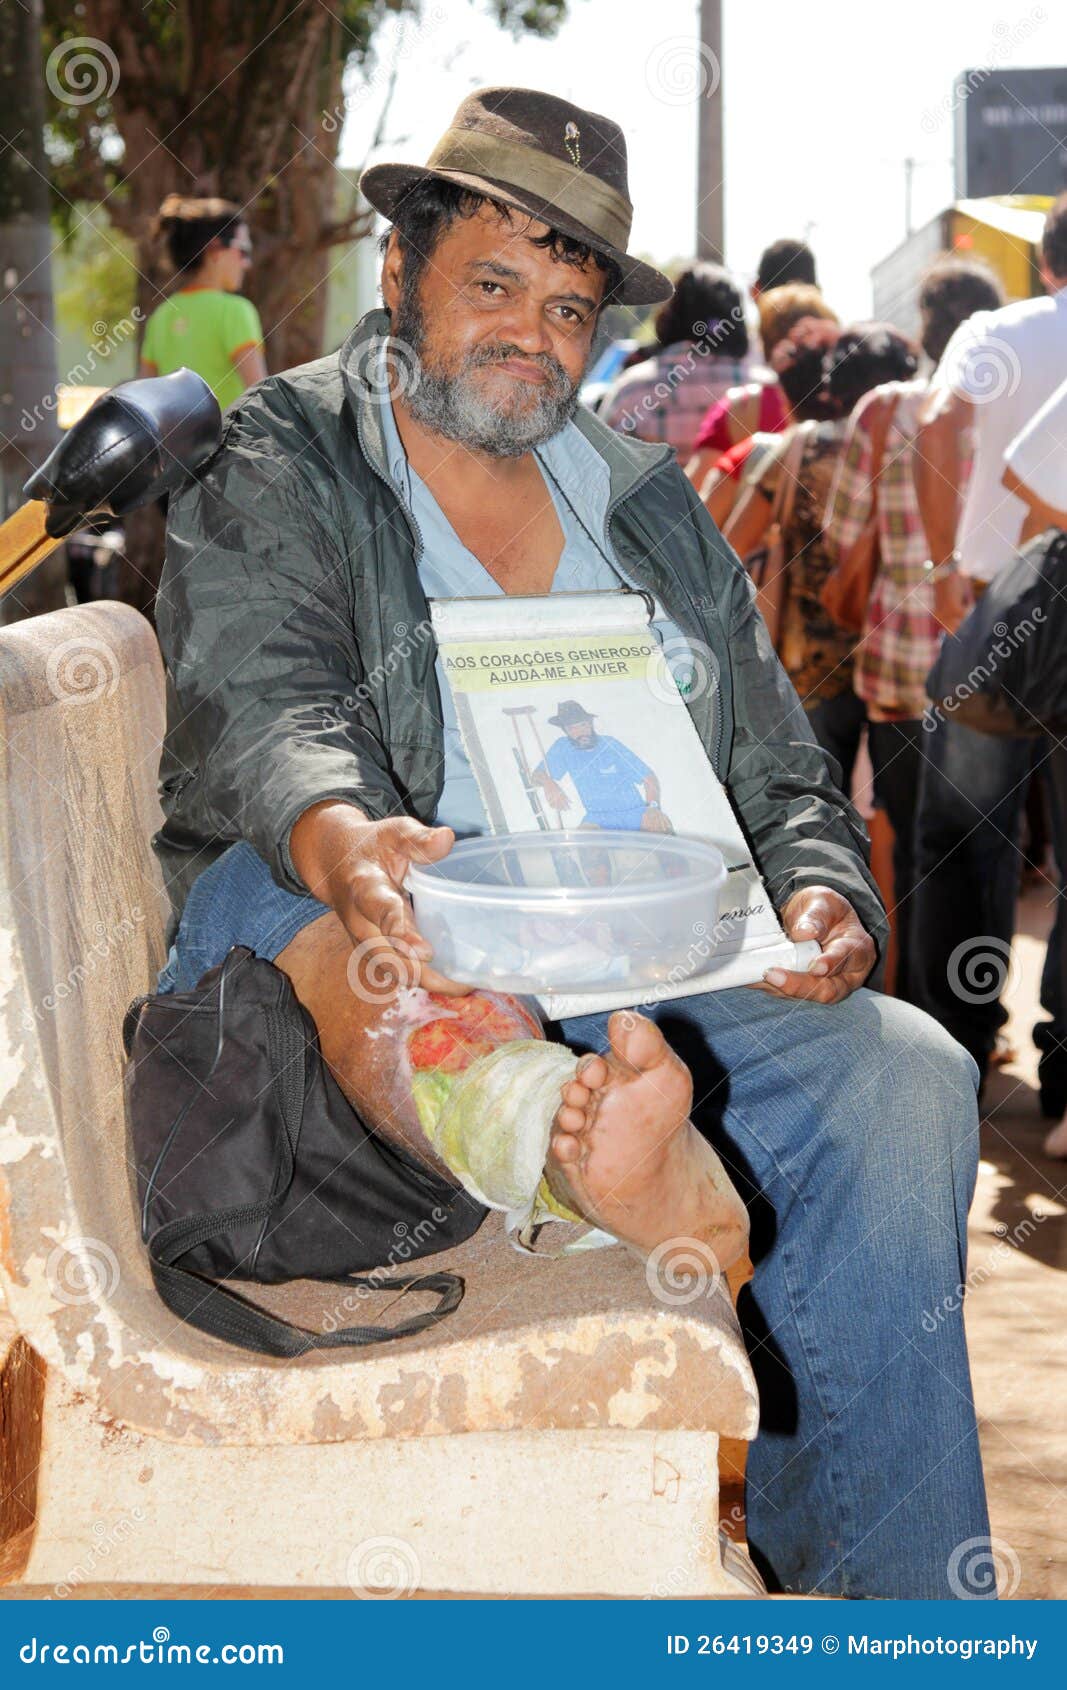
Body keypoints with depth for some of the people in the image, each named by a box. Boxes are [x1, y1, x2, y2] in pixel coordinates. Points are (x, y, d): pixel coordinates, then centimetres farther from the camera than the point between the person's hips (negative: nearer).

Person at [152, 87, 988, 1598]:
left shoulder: (653, 510, 21)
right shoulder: (271, 472, 7)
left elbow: (780, 774, 19)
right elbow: (265, 704, -13)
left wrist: (821, 897, -6)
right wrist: (339, 839, -38)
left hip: (638, 982, 4)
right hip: (372, 961, -3)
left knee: (904, 1071, -21)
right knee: (298, 906, -36)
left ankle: (879, 1594, -19)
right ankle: (653, 1194, -57)